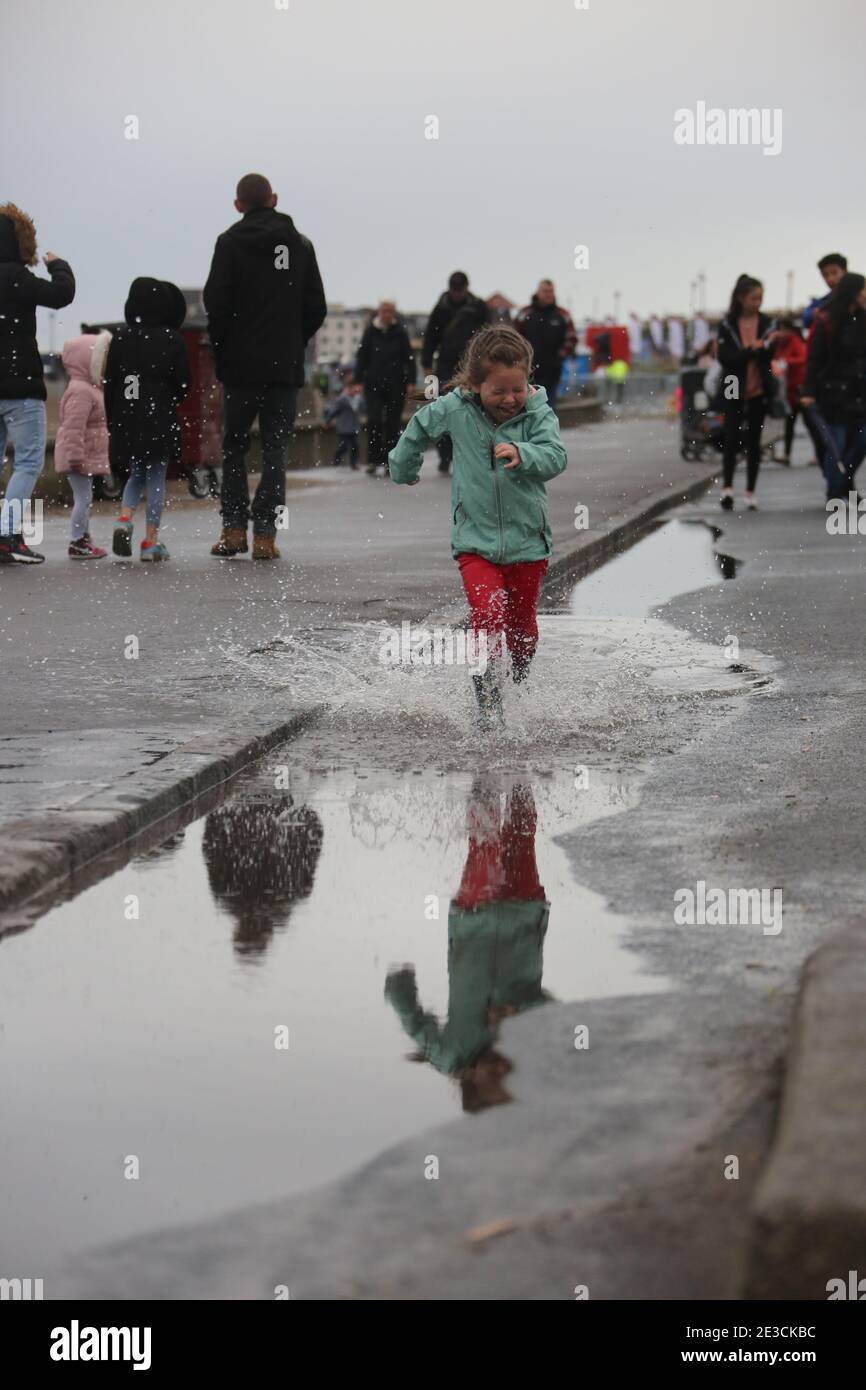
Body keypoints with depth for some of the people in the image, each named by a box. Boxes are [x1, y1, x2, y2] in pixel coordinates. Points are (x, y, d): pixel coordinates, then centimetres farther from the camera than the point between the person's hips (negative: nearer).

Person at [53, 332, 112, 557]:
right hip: (80, 456, -11)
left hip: (89, 458, 11)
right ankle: (77, 543, -7)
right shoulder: (80, 392, -19)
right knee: (83, 497, -9)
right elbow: (73, 426, -25)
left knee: (84, 498, 14)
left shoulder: (90, 389, 17)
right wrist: (75, 455, -27)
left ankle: (83, 539, 21)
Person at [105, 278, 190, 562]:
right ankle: (151, 541, 3)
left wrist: (112, 420, 11)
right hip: (161, 420, -3)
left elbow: (110, 382, 3)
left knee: (136, 474, 18)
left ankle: (124, 519, -6)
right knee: (156, 477, 4)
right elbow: (183, 382, -4)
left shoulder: (120, 338, 1)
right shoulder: (172, 339, -6)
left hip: (126, 420, 3)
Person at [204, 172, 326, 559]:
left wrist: (222, 349, 5)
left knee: (234, 447, 9)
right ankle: (265, 534, -2)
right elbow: (316, 307, 6)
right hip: (286, 366, 2)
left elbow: (216, 302, -7)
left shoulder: (231, 242, -2)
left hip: (241, 364, -2)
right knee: (275, 449, 4)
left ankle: (233, 529, 2)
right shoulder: (300, 244, 7)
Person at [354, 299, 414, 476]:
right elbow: (362, 356, 6)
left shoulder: (400, 332, 3)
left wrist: (411, 381, -4)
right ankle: (373, 459, -4)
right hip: (374, 383, 0)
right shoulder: (370, 331, 4)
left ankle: (389, 461, 11)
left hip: (395, 384, 0)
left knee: (392, 423, 3)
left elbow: (409, 358, 3)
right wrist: (358, 380, 0)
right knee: (374, 420, -10)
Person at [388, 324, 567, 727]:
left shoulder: (537, 412, -10)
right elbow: (420, 427, 13)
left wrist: (522, 453, -44)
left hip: (527, 540, 1)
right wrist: (403, 470, 27)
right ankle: (488, 704, -18)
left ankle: (521, 687, 40)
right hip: (475, 540, -1)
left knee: (521, 624, 15)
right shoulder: (454, 409, -7)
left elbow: (555, 457, -24)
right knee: (487, 615, -19)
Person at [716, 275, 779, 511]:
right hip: (734, 393, -2)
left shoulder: (765, 323, 1)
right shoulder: (727, 325, -3)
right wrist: (752, 350, -20)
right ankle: (727, 487, -4)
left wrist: (766, 345, -24)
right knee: (732, 439, -8)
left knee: (754, 441, 7)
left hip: (758, 392, 2)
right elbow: (725, 357, -12)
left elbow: (769, 357, -4)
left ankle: (750, 492, 13)